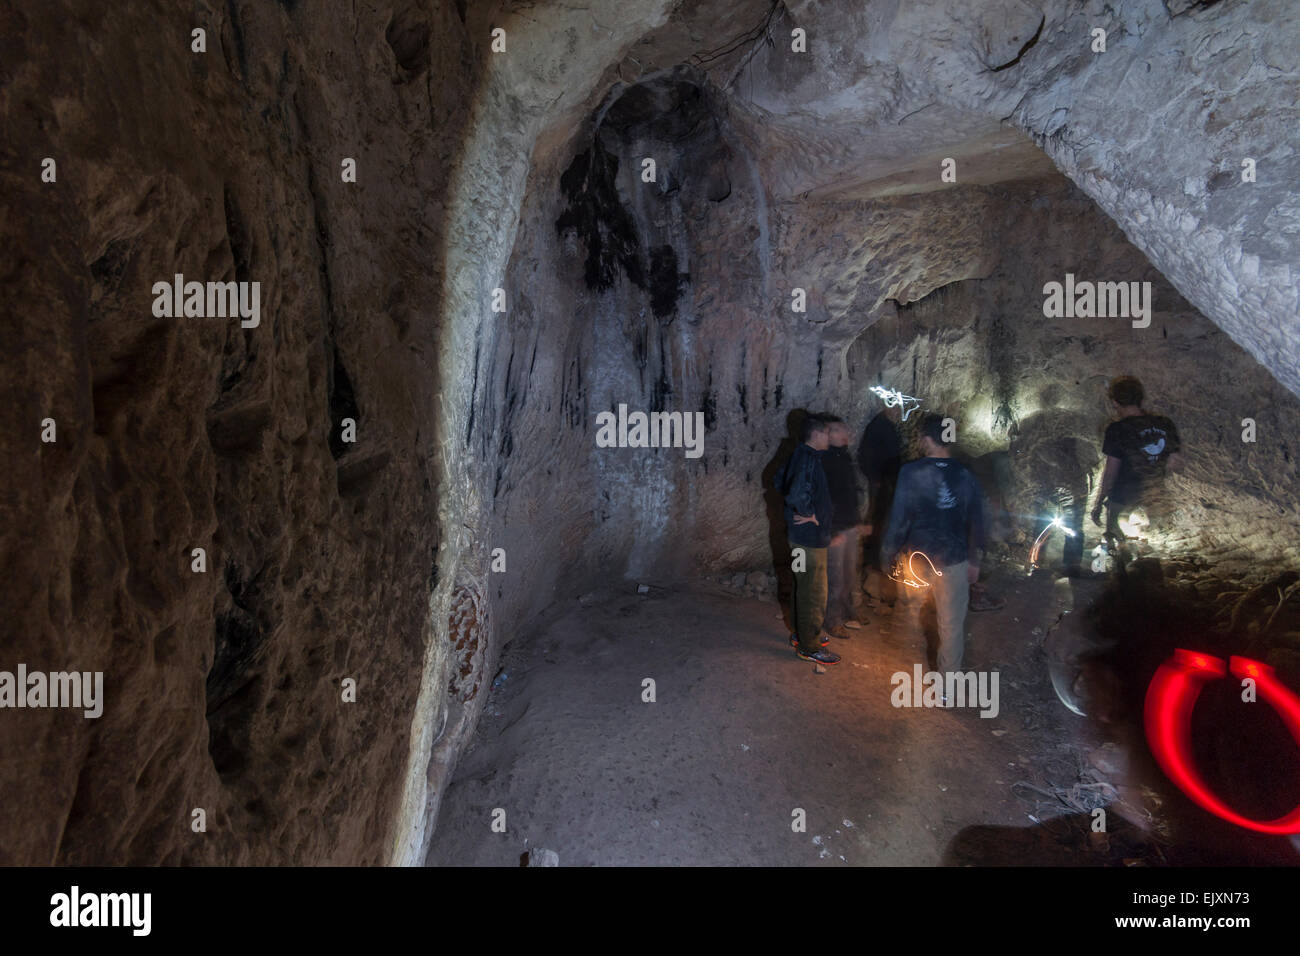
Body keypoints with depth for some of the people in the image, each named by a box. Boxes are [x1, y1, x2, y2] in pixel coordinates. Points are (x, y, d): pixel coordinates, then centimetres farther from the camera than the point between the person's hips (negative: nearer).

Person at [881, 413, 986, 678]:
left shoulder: (911, 472, -15)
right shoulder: (965, 476, -4)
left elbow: (899, 518, -14)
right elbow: (976, 522, 4)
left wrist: (889, 552, 0)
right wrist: (974, 560, 16)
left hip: (919, 557, -1)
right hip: (955, 559, 2)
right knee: (952, 623, 10)